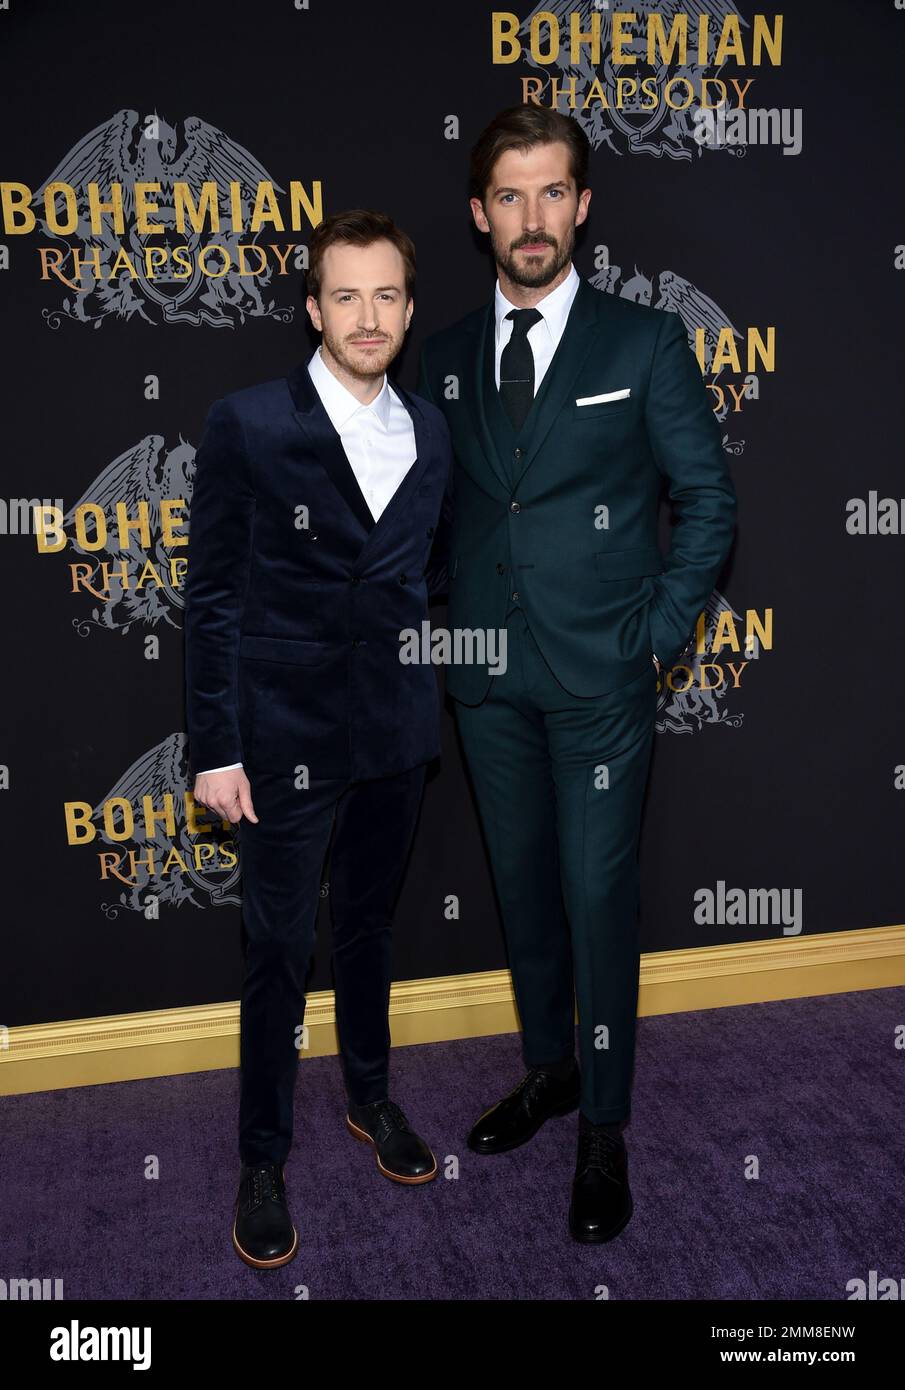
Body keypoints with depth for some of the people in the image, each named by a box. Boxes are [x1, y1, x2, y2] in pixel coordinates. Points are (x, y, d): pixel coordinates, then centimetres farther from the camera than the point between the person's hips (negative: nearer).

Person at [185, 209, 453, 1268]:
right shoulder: (247, 425, -9)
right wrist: (214, 748, -10)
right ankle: (262, 1158, 26)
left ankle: (370, 1095, 42)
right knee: (277, 949, 6)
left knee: (369, 923, 20)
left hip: (396, 732, 5)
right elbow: (211, 597, -8)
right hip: (289, 736, -4)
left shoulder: (429, 431, 5)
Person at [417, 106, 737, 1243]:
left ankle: (603, 1129, 18)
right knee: (522, 882, 15)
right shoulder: (445, 356, 9)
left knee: (599, 896, 1)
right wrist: (445, 626, 5)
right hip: (487, 678, 4)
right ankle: (548, 1067, 35)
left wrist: (659, 636, -7)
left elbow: (709, 500, 0)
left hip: (602, 679, -4)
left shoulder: (645, 342, -2)